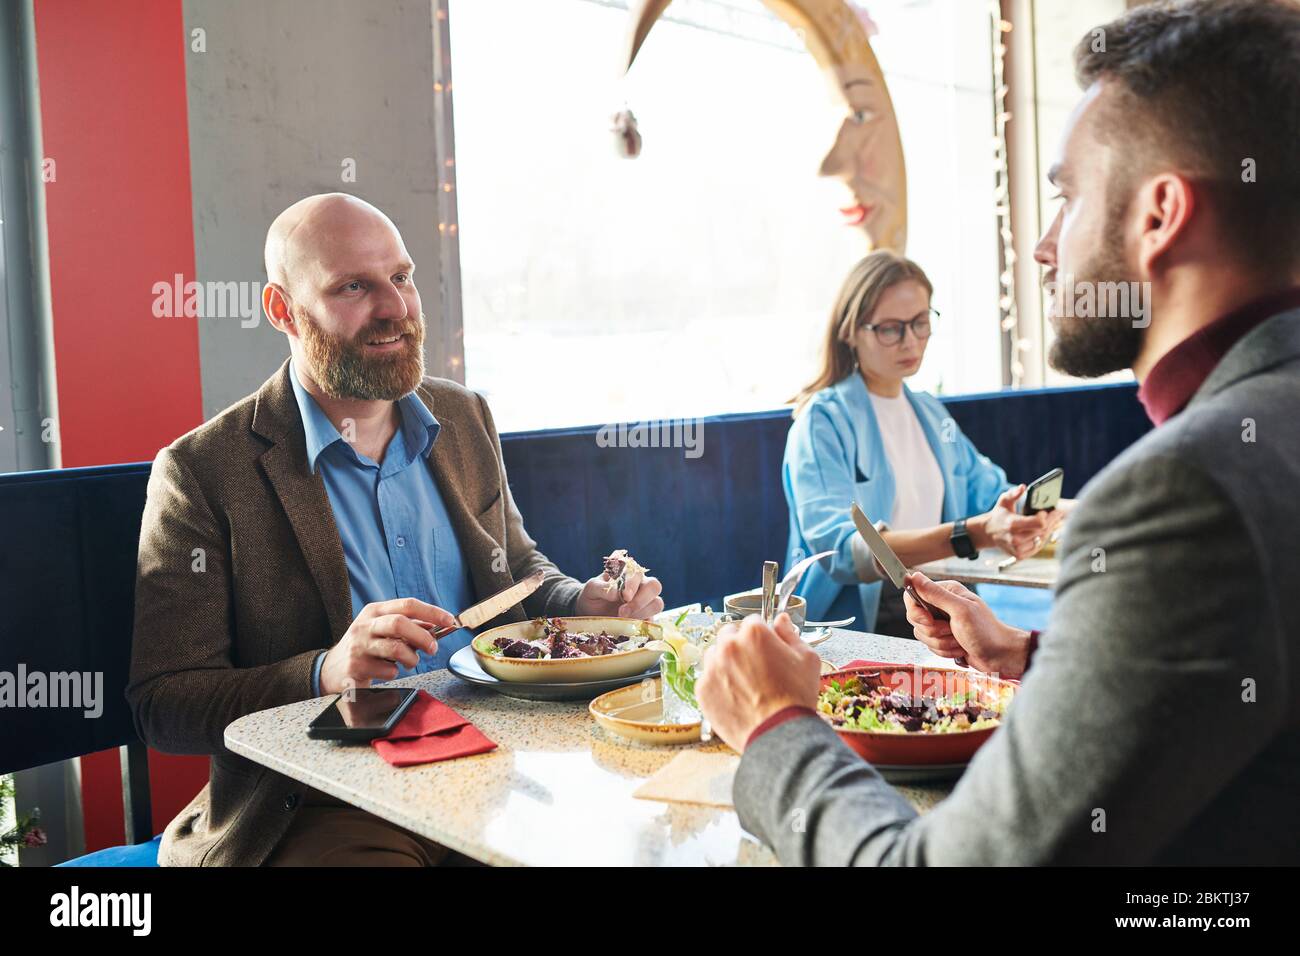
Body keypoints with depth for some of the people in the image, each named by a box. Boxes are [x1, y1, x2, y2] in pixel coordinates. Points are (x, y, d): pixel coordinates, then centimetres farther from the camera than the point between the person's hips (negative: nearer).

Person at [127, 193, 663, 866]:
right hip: (325, 803, -5)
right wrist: (325, 673, -25)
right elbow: (164, 704, -7)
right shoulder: (203, 471, -6)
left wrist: (582, 604, 1)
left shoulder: (463, 417, 11)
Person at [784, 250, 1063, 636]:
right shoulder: (824, 419, -8)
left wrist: (1033, 511, -8)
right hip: (857, 627, -7)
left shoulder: (932, 413, 17)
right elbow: (842, 549, -22)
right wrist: (973, 534, -34)